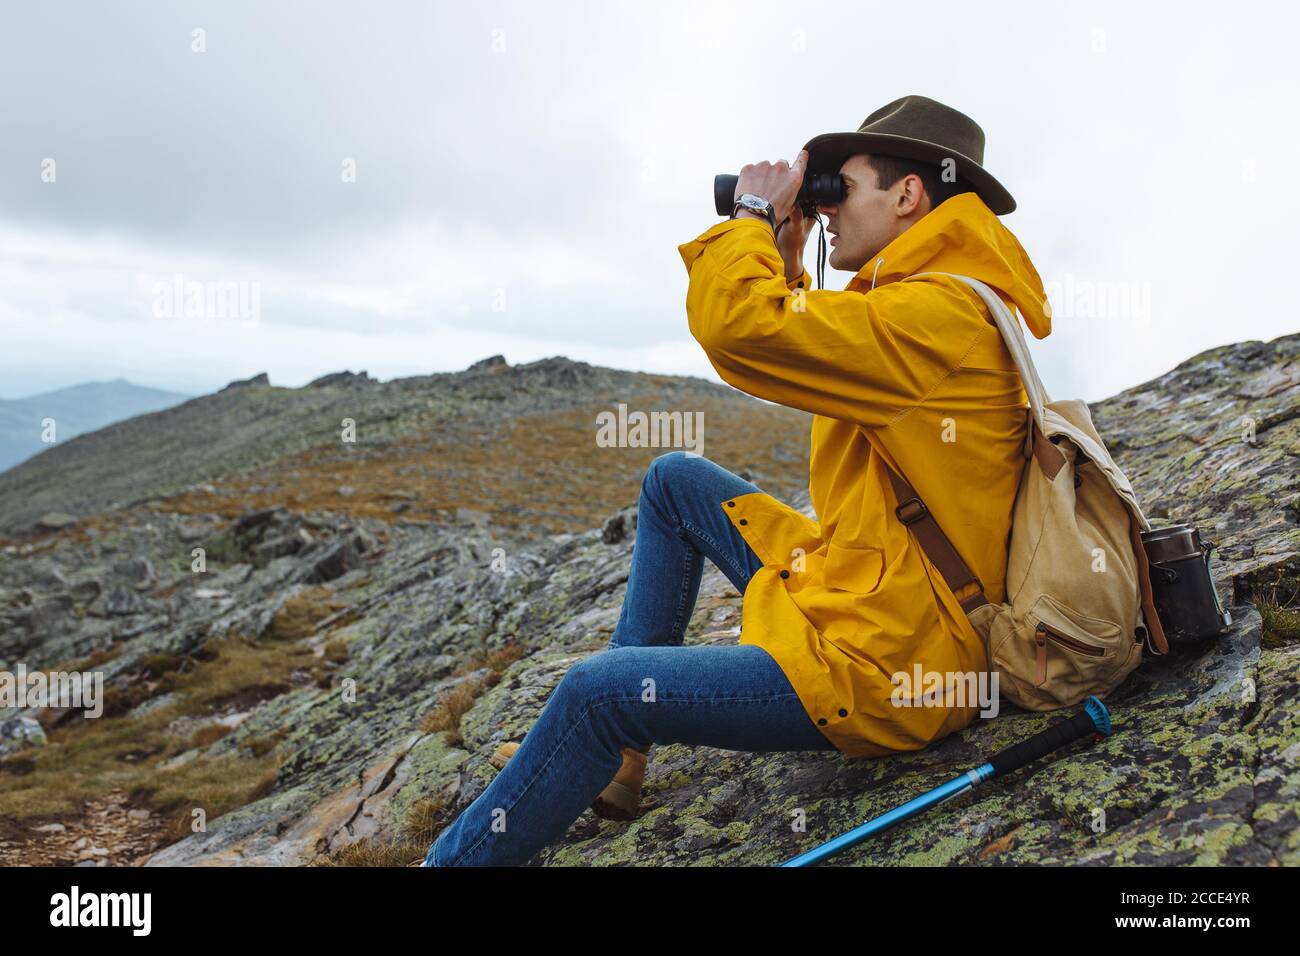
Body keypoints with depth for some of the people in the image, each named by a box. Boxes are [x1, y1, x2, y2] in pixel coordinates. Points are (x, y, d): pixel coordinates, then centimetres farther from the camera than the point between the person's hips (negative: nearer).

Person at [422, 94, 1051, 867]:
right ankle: (617, 750, 18)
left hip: (879, 668, -10)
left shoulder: (940, 313, -22)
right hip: (852, 592, 10)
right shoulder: (926, 296, 11)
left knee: (593, 692, -16)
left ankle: (456, 854, 7)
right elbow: (803, 346, 21)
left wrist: (756, 215, -11)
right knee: (675, 479, 16)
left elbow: (735, 325, -28)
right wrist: (787, 257, 9)